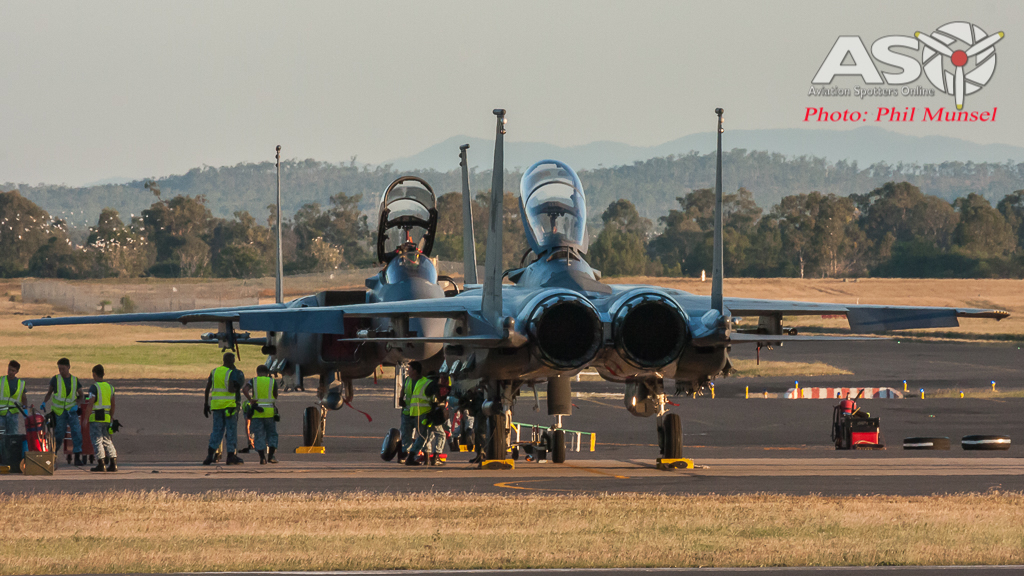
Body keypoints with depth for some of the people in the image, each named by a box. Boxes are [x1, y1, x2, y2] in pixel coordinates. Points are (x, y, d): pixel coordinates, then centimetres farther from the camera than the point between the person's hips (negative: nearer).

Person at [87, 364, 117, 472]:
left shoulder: (94, 388, -10)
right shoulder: (110, 387, 9)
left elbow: (90, 404, -15)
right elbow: (113, 404, 12)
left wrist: (86, 418, -11)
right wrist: (111, 417, 22)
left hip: (96, 419, -6)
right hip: (107, 418, 6)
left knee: (97, 441, -2)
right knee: (107, 441, 11)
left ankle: (101, 464, -6)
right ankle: (113, 464, 6)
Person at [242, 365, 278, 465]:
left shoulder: (253, 381, 2)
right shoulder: (272, 382, 3)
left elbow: (244, 390, -16)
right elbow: (275, 396, 12)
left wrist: (251, 400, -8)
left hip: (257, 413, 0)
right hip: (270, 412, 0)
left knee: (259, 435, 4)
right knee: (272, 434, 11)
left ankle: (262, 457, -3)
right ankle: (270, 456, -2)